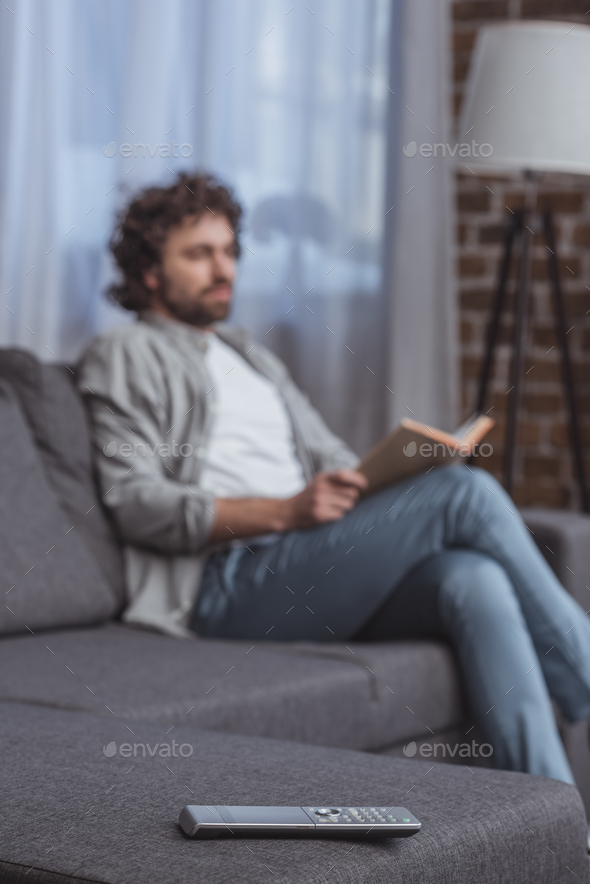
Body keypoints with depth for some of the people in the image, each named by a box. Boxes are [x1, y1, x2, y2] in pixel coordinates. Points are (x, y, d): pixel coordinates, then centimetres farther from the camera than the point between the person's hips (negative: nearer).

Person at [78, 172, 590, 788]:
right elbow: (136, 504, -5)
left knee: (473, 578, -28)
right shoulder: (124, 357, 9)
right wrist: (285, 512, -18)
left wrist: (384, 486, -1)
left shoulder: (254, 359, 33)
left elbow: (333, 459, 25)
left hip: (319, 573, 6)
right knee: (467, 491, -23)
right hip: (227, 583, -6)